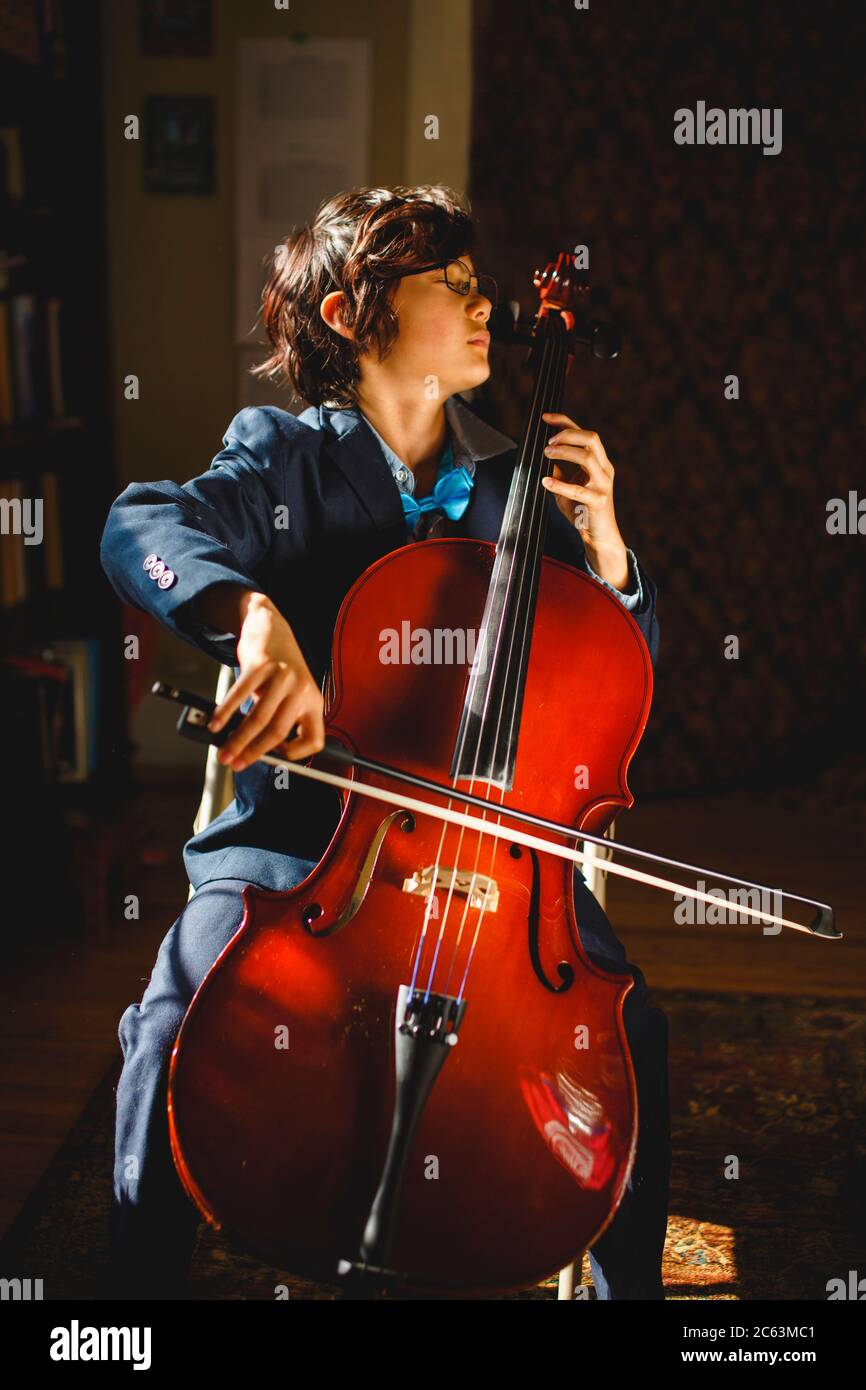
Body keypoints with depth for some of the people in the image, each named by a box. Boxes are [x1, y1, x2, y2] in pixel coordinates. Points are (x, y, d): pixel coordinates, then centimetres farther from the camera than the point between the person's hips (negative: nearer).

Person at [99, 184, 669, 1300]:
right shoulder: (285, 457, 1)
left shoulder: (516, 484, 10)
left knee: (630, 1035, -19)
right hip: (302, 830, -1)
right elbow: (146, 526, -21)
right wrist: (252, 610, -42)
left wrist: (602, 548, -4)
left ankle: (630, 1281, 6)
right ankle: (144, 1272, 1)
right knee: (173, 1022, -25)